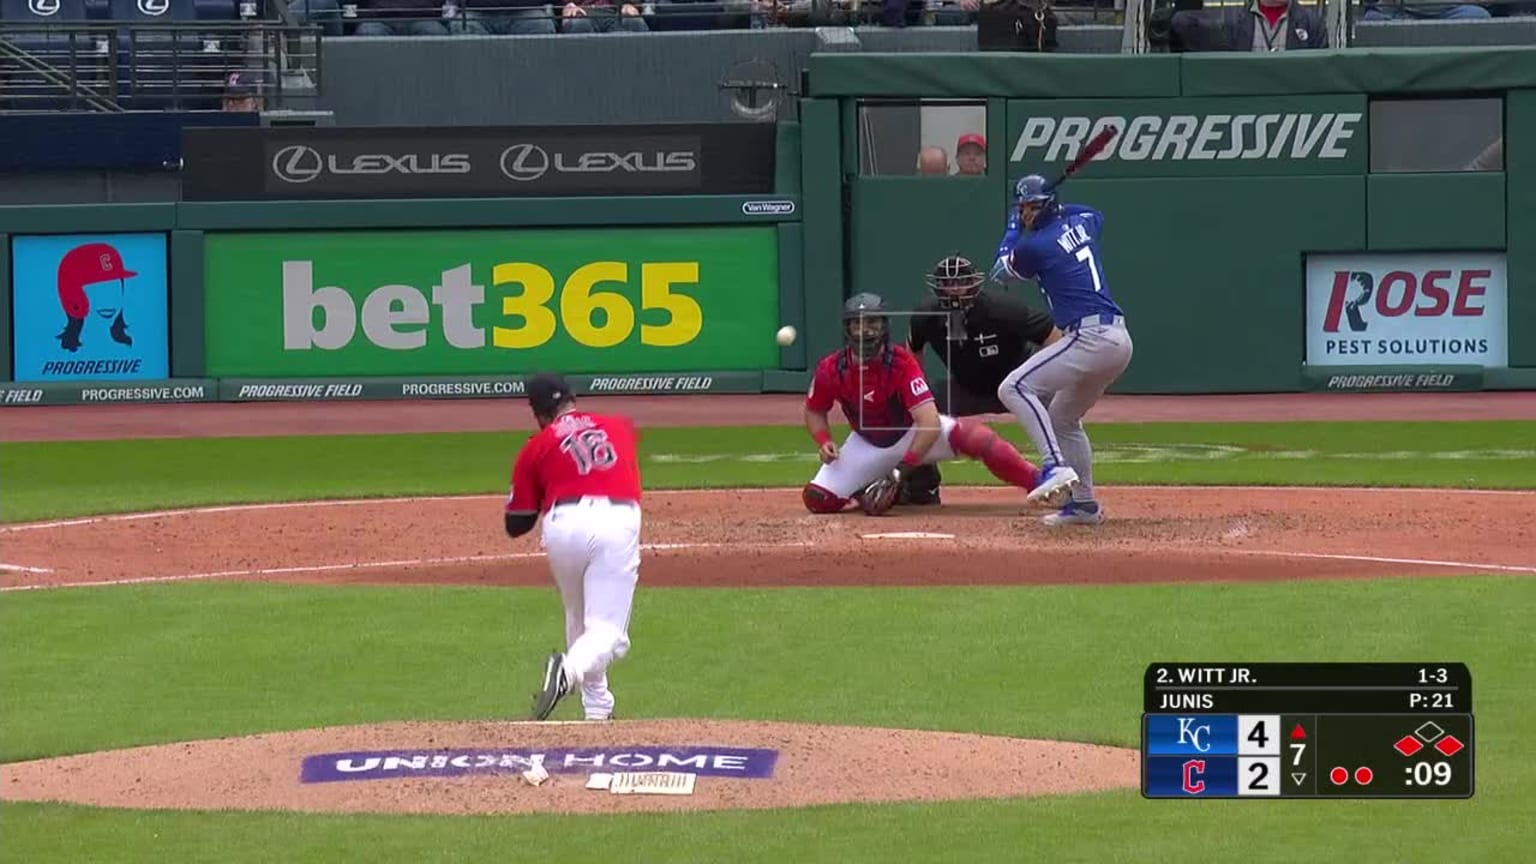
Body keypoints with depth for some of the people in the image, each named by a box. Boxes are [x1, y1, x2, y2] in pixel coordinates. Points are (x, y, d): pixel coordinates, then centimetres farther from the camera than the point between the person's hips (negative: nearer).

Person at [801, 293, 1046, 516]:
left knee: (970, 435, -32)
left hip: (912, 435, -3)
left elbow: (930, 424, -34)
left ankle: (1040, 483, -33)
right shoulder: (832, 369, -18)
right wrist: (824, 443, -18)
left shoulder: (902, 362, -26)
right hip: (868, 445, 3)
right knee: (818, 499, -16)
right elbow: (814, 412, 3)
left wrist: (900, 471, -41)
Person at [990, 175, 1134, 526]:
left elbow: (1004, 268, 12)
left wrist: (1015, 225, 21)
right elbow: (1095, 216, 40)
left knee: (1015, 388, -15)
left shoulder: (1034, 246, -10)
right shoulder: (1081, 222, 13)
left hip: (1091, 338, -9)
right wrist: (1055, 209, 35)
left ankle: (1056, 466, -25)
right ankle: (1084, 504, 26)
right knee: (1063, 418, 23)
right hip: (1119, 339, 9)